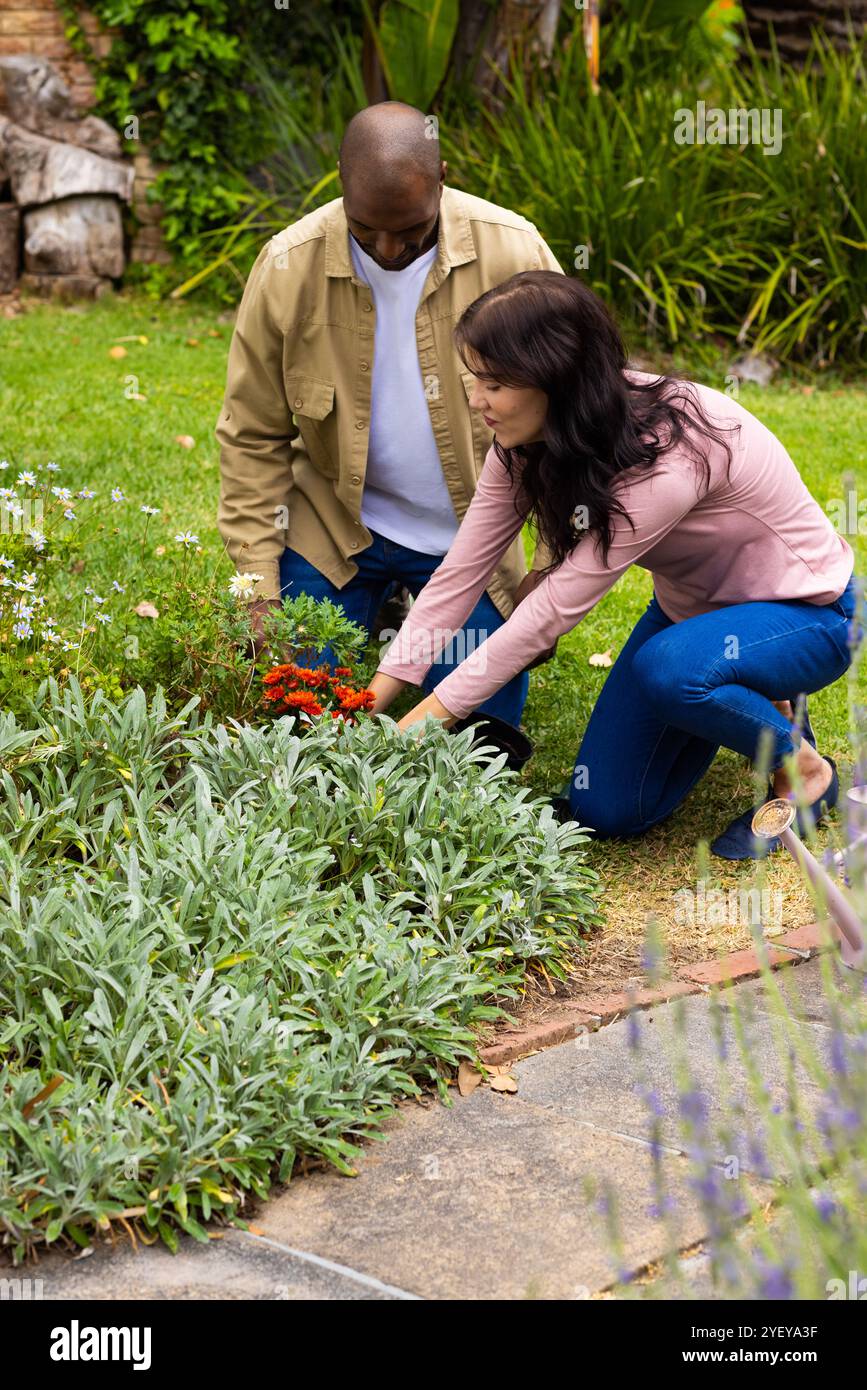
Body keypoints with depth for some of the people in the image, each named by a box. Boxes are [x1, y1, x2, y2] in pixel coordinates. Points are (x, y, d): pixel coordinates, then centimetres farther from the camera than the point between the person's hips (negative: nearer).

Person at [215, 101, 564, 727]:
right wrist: (260, 589, -9)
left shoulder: (512, 252, -17)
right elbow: (252, 437, -5)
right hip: (336, 527, 1)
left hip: (473, 535, 0)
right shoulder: (288, 267, -15)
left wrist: (554, 570, -9)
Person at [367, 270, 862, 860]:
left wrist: (430, 717, -27)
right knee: (602, 809, -2)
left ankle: (804, 770, -9)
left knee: (668, 669, -38)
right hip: (693, 604, 7)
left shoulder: (667, 456, -36)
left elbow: (557, 606, -33)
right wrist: (374, 700, -15)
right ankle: (747, 705, 21)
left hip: (805, 612, -7)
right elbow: (462, 570, -10)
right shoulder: (525, 441, -13)